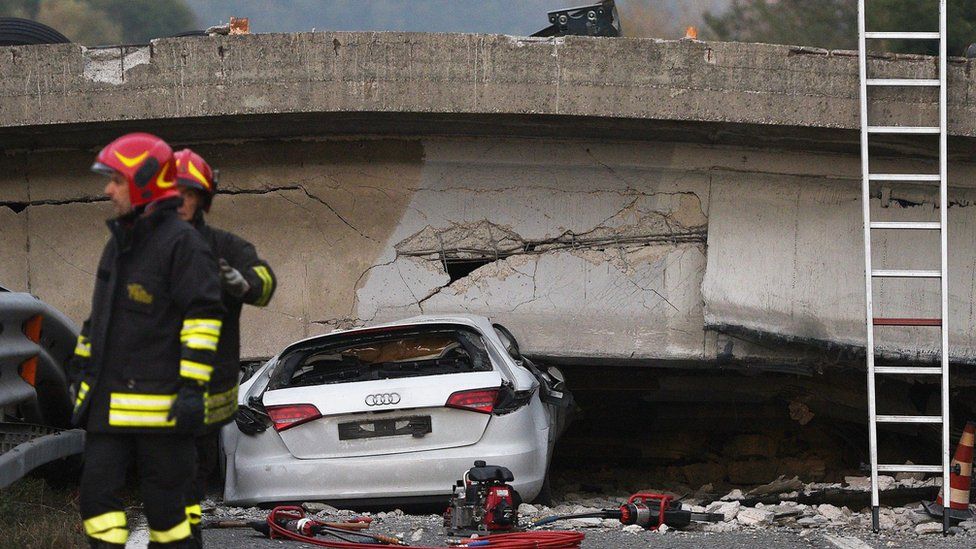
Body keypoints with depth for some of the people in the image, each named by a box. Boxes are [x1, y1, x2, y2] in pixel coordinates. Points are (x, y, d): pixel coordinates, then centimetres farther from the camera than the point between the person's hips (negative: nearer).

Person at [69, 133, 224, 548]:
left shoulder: (181, 242, -9)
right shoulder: (120, 242, 17)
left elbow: (203, 318, -14)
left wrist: (192, 388, -19)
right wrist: (82, 368, 26)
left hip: (160, 401, -8)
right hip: (110, 401, 8)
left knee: (164, 497, 0)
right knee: (97, 491, 0)